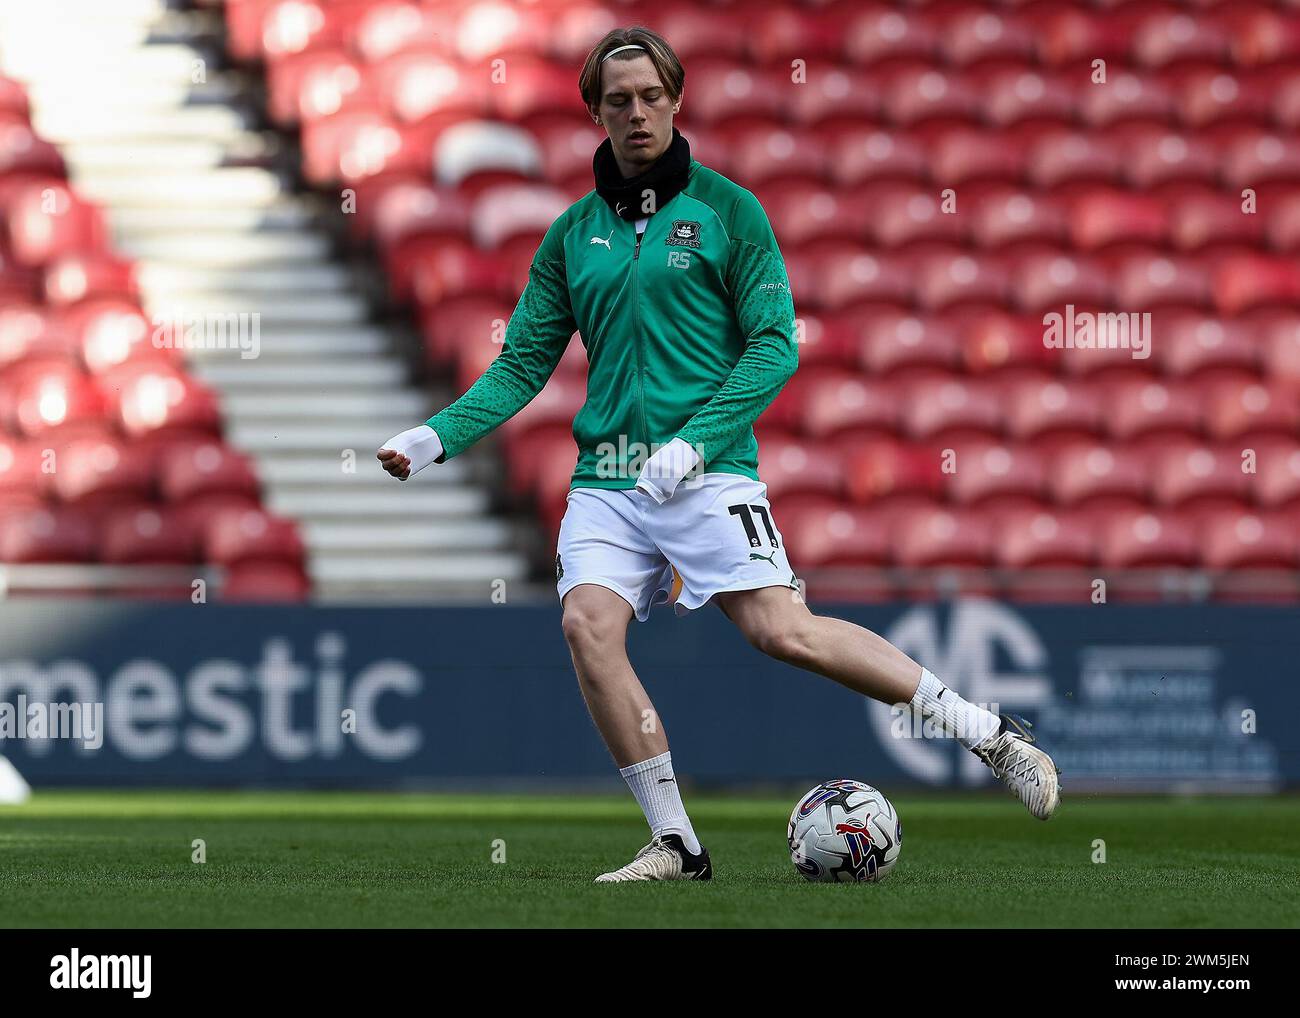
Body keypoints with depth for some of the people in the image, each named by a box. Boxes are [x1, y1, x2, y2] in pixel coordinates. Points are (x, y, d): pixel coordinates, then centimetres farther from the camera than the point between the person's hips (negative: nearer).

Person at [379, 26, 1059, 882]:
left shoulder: (725, 208, 3)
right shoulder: (574, 233, 15)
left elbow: (776, 345, -3)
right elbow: (523, 363, 16)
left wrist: (696, 439, -15)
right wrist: (440, 436, 1)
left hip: (707, 469, -4)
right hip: (604, 478, 4)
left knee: (781, 628, -18)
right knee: (589, 623, -18)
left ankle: (989, 735, -8)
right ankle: (675, 844, -9)